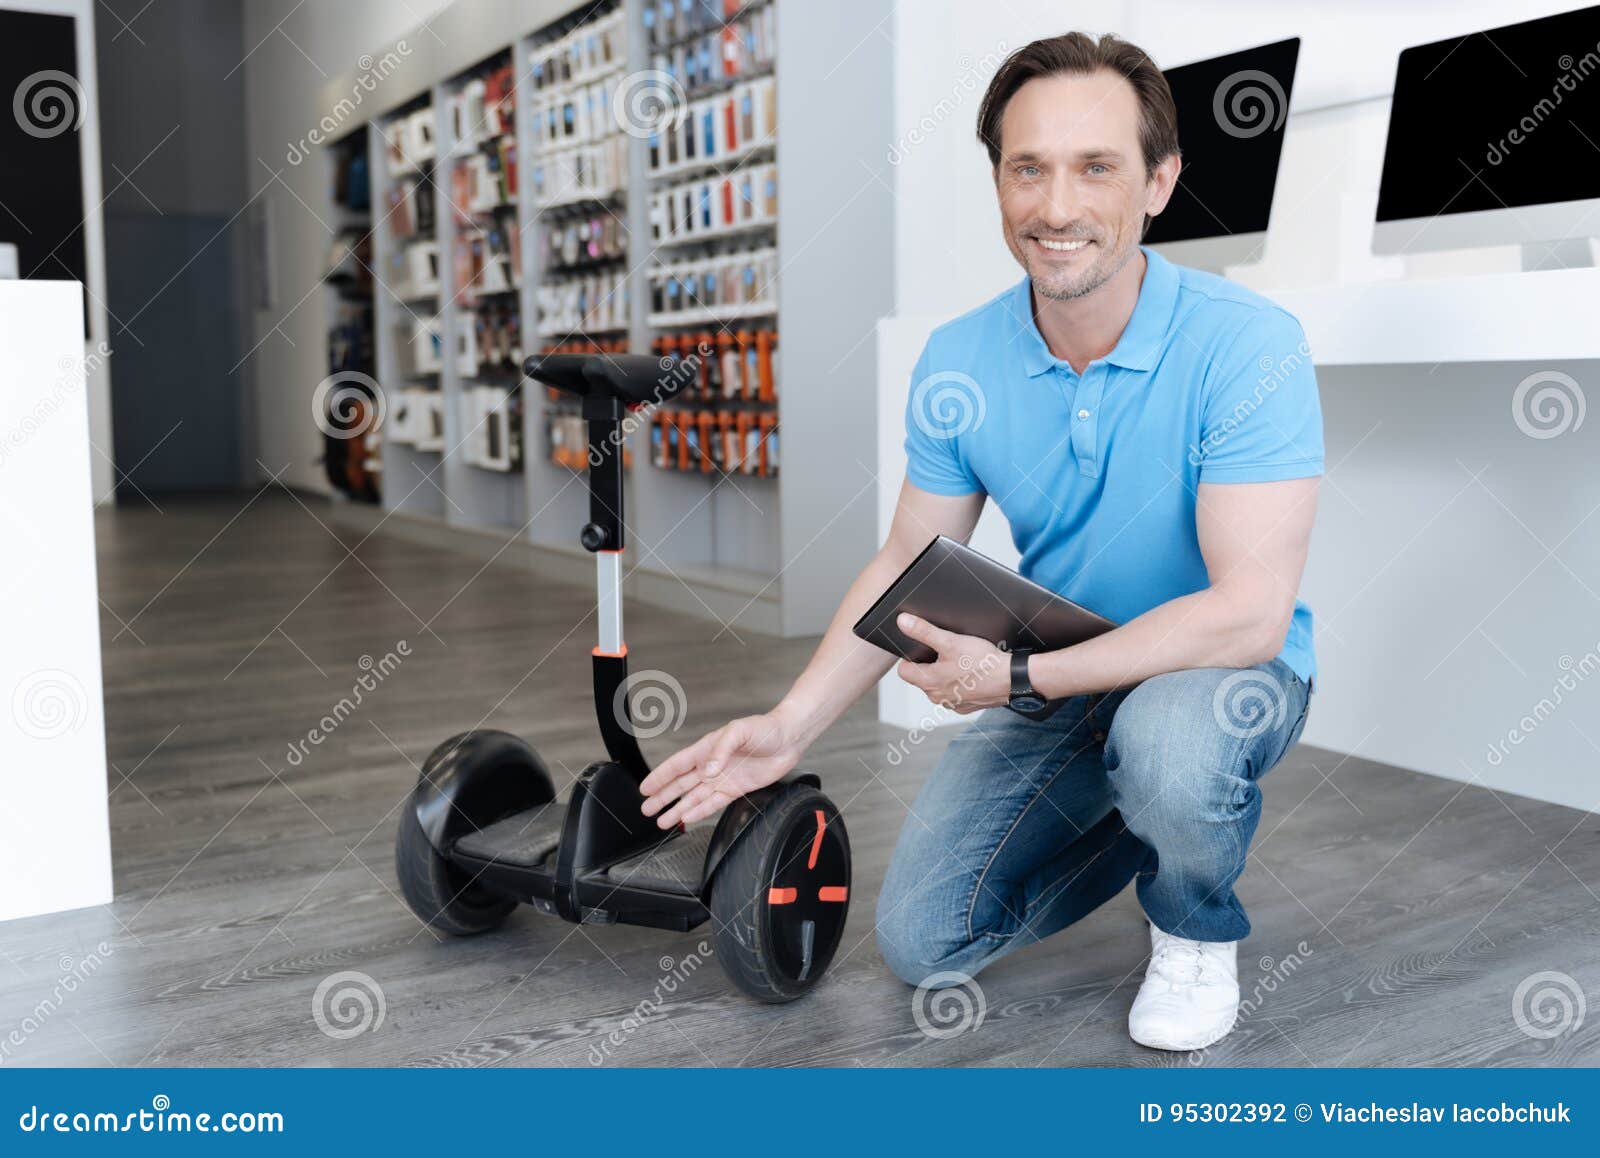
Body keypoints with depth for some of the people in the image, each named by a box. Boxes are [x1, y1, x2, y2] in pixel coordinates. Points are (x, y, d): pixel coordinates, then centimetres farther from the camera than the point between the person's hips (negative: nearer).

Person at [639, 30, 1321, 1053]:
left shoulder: (1246, 344, -25)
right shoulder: (959, 363, -9)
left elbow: (1248, 613, -29)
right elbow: (906, 569, 1)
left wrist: (1016, 677, -28)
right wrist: (790, 727, -9)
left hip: (1223, 666, -4)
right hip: (1052, 680, 4)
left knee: (1167, 737, -40)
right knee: (926, 941, -2)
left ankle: (1198, 935, -3)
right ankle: (1141, 812, 22)